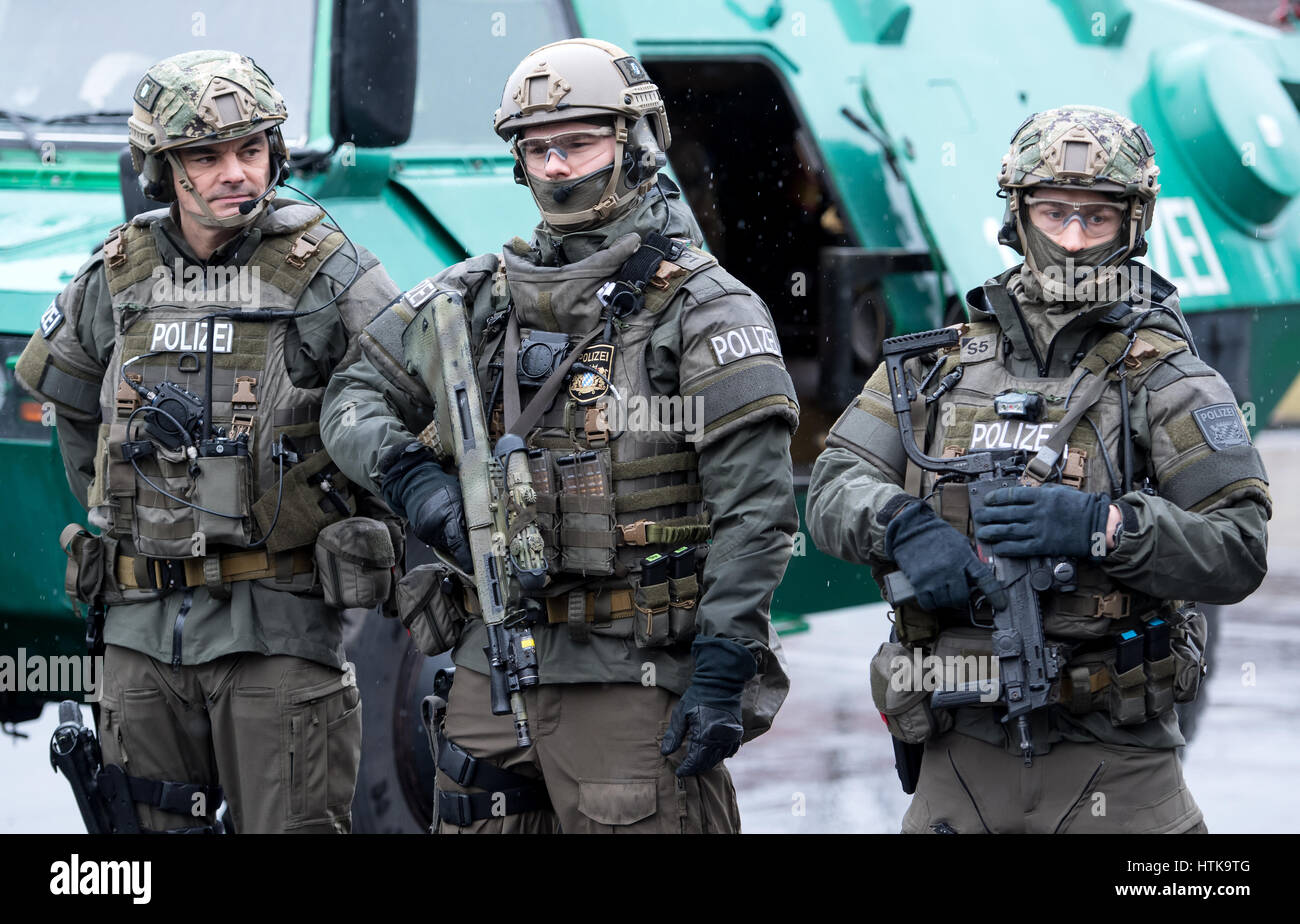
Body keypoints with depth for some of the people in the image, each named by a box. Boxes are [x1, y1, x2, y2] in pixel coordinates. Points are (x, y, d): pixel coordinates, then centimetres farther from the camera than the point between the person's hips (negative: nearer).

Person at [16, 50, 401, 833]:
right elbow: (66, 393, 26)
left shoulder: (329, 277, -7)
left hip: (278, 623, -4)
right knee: (151, 825, 10)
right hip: (144, 625, 4)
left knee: (290, 825, -5)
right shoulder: (116, 278, 6)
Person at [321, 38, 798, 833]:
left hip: (632, 675, -5)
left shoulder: (708, 311, -5)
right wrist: (411, 476, -6)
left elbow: (756, 511, -10)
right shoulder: (486, 296, 11)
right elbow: (356, 401, 16)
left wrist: (723, 671, -16)